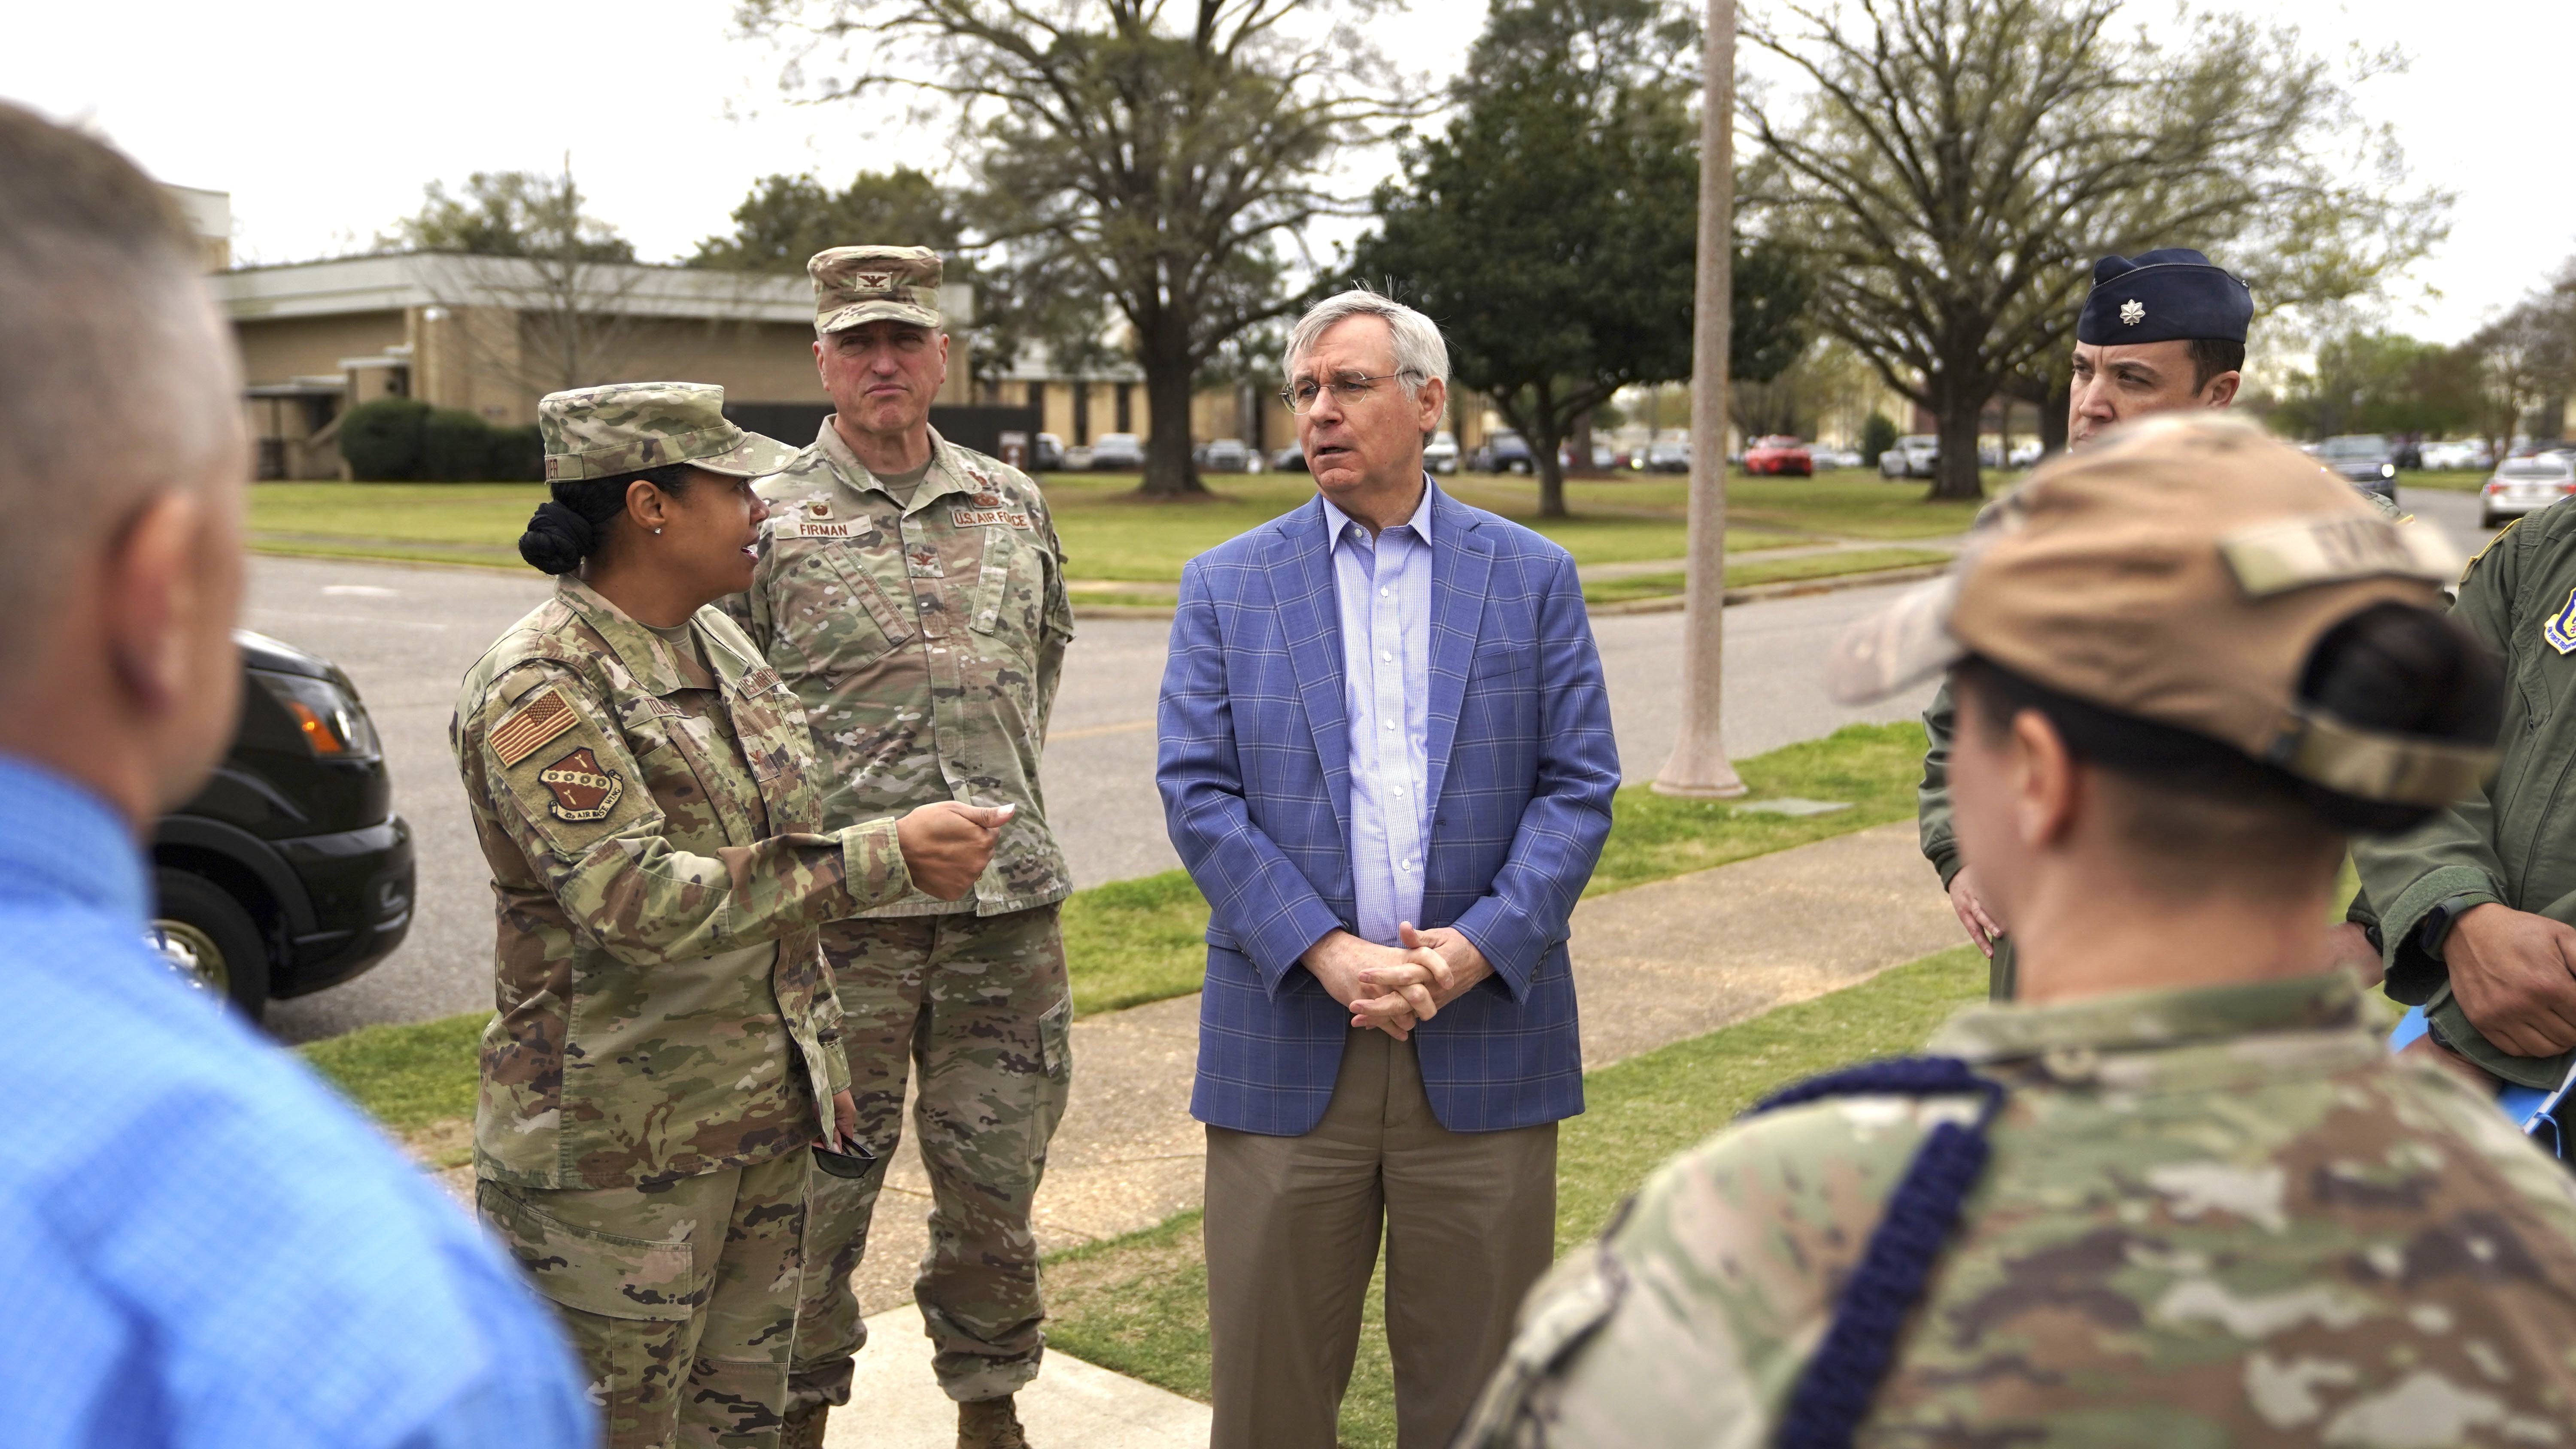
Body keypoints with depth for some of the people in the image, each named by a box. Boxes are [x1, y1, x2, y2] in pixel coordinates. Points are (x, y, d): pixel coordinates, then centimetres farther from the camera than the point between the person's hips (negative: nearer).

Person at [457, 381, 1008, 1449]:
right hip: (619, 1148, -7)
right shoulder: (541, 690, -18)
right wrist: (888, 859, -30)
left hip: (765, 1114, 8)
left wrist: (818, 1053, 19)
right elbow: (639, 900, -29)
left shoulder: (716, 641, 8)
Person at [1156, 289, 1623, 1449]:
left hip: (1483, 1035, 0)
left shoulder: (1531, 576, 6)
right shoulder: (1227, 585, 6)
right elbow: (1196, 791, -2)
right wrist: (1326, 953, -14)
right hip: (1286, 1037, 0)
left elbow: (1578, 787, 1)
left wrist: (1480, 944, -13)